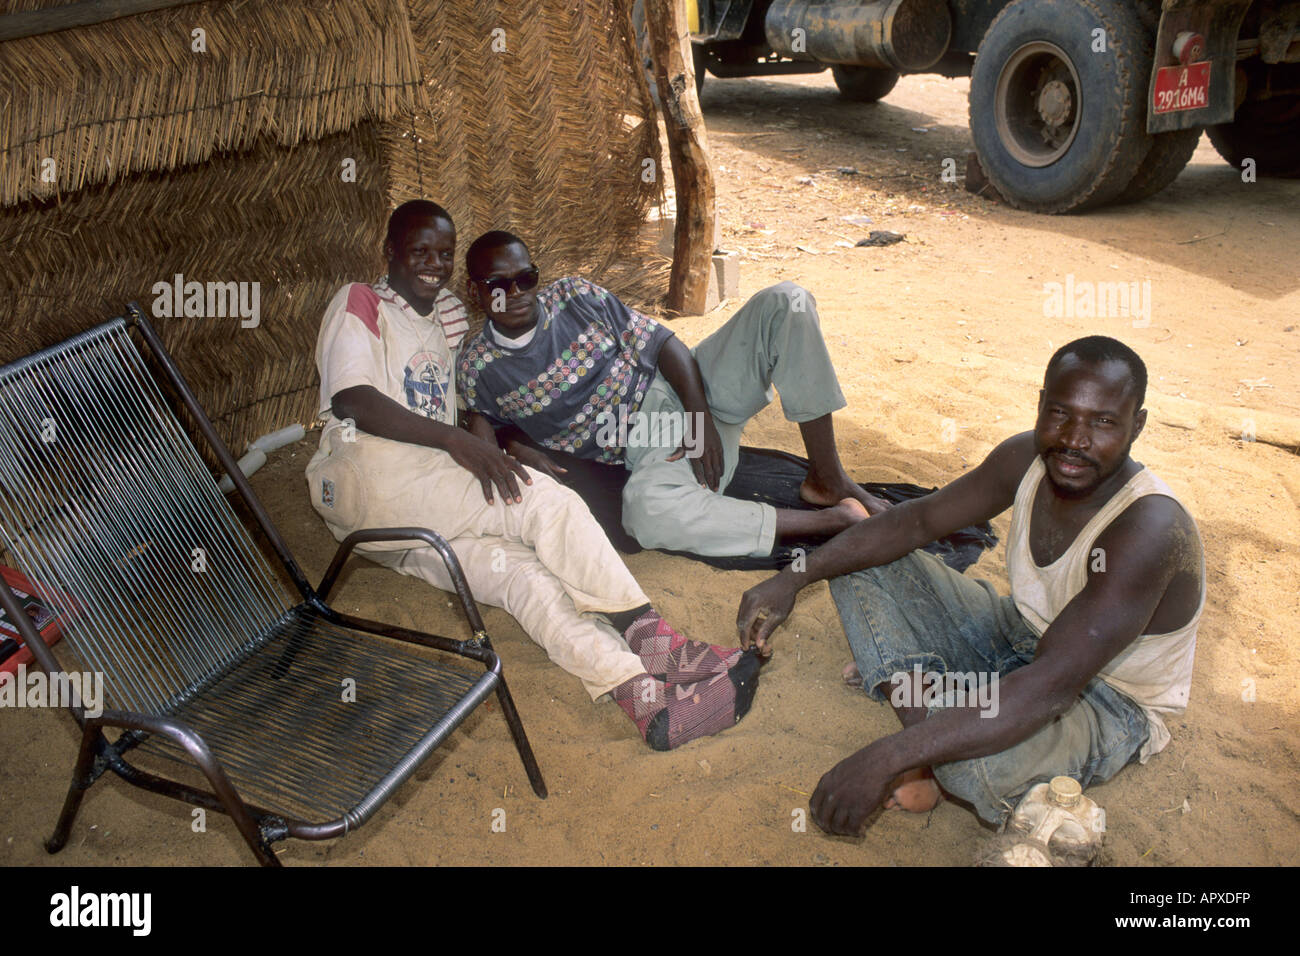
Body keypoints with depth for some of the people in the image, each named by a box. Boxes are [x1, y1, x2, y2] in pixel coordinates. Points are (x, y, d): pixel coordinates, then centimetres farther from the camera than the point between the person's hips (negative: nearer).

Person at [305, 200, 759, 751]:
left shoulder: (449, 316, 29)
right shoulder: (359, 303, 6)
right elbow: (352, 400, -12)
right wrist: (456, 441, -23)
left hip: (429, 513, 6)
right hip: (361, 481, -6)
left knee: (519, 569, -23)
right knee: (546, 504, -25)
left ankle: (645, 695, -41)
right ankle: (652, 641, -22)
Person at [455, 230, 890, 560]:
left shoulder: (573, 296, 2)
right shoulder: (478, 368, -1)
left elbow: (664, 346, 0)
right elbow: (488, 421, 15)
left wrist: (700, 418, -15)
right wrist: (518, 449, -12)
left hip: (686, 386, 3)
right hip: (650, 449, -3)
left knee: (784, 302, -17)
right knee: (646, 510, -42)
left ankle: (827, 479, -14)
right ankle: (834, 518, -30)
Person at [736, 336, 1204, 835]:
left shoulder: (1149, 530, -33)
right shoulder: (1026, 459, -12)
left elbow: (1051, 687, -41)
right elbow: (918, 519, -1)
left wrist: (888, 757, -47)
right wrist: (794, 578, -13)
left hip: (1106, 704, -7)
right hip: (1022, 640, 7)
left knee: (974, 759, -40)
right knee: (860, 563, -2)